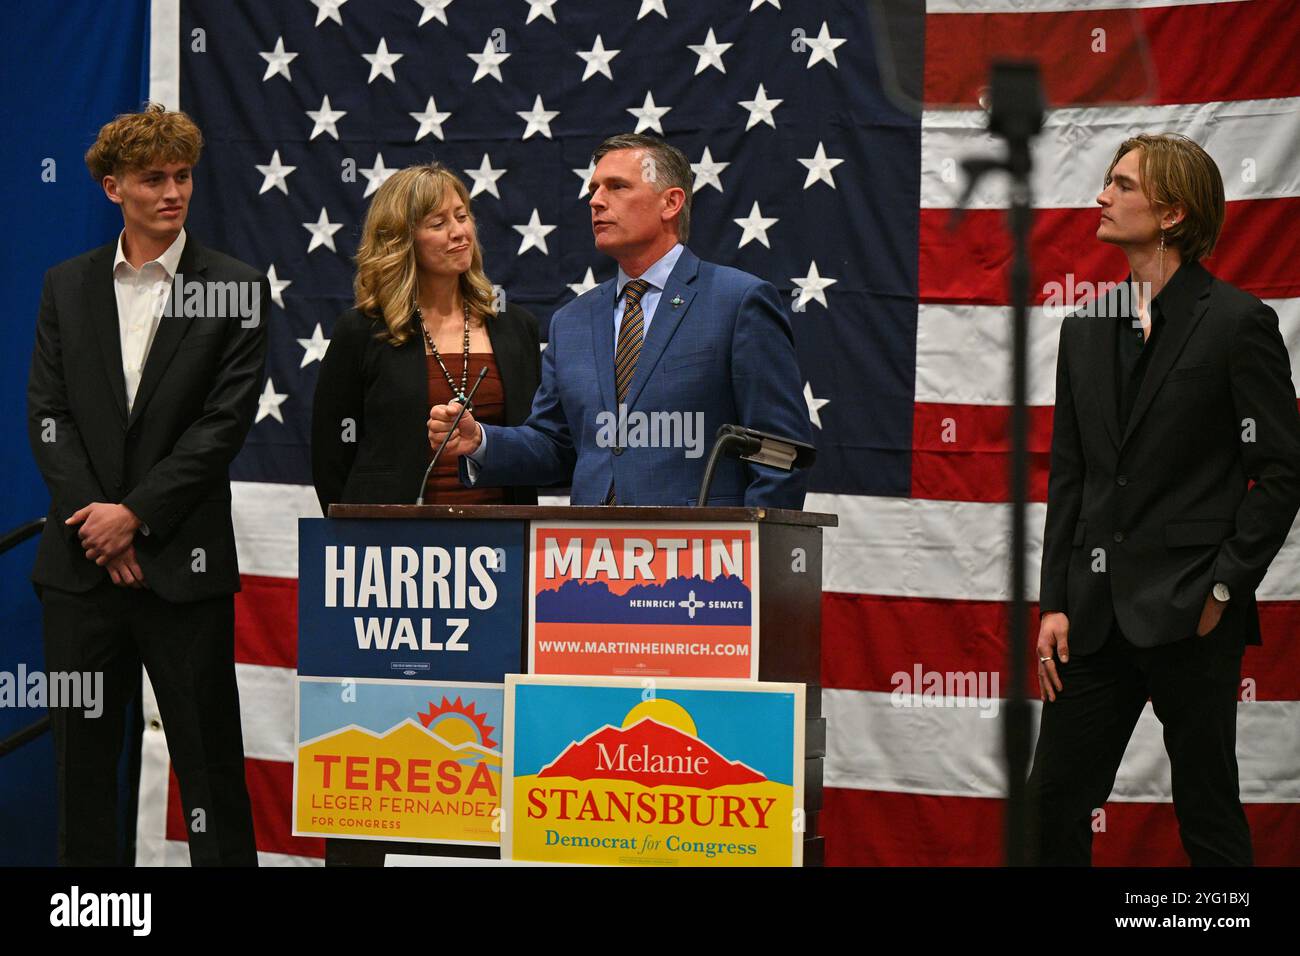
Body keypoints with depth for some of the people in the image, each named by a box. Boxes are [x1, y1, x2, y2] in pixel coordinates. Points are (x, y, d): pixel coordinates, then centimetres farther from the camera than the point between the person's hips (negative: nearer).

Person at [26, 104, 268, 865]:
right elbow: (47, 414, 4)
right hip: (82, 564, 3)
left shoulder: (236, 290, 1)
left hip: (183, 564, -3)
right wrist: (96, 522, -9)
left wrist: (136, 515, -12)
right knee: (82, 759, 9)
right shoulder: (67, 287, 10)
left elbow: (225, 422, -6)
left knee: (208, 758, 0)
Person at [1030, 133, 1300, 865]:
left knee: (1208, 813, 3)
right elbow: (1068, 477, 12)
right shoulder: (1087, 327, 12)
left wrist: (1223, 588, -10)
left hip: (1190, 614, -6)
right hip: (1097, 613, 6)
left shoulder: (1237, 323, -6)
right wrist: (1056, 604, 5)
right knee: (1056, 803, 4)